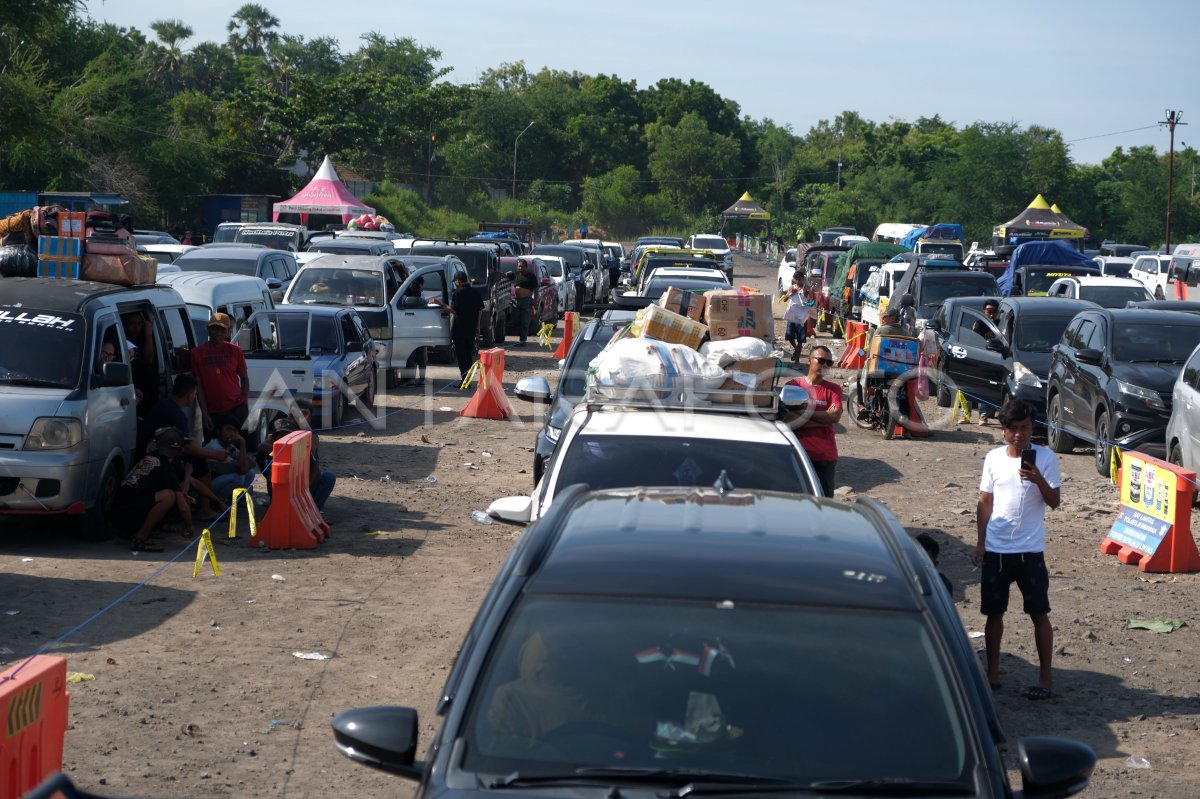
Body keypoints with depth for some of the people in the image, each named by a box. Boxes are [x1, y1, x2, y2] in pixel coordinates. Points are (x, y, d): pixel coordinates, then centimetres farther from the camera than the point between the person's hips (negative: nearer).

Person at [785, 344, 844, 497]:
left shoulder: (833, 389, 9)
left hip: (825, 456, 1)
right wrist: (823, 419, -11)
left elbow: (836, 415, -9)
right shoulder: (793, 385, 3)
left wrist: (803, 413, -10)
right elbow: (788, 419, -9)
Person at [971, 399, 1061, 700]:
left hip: (1030, 551, -3)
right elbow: (985, 502, 9)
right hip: (995, 550, 3)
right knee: (994, 613, 10)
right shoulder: (993, 458, 4)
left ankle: (1045, 679, 9)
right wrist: (980, 544, 6)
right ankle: (992, 674, 22)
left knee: (1039, 614, 2)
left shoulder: (1045, 458, -5)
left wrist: (1038, 480, -25)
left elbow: (1054, 502, -7)